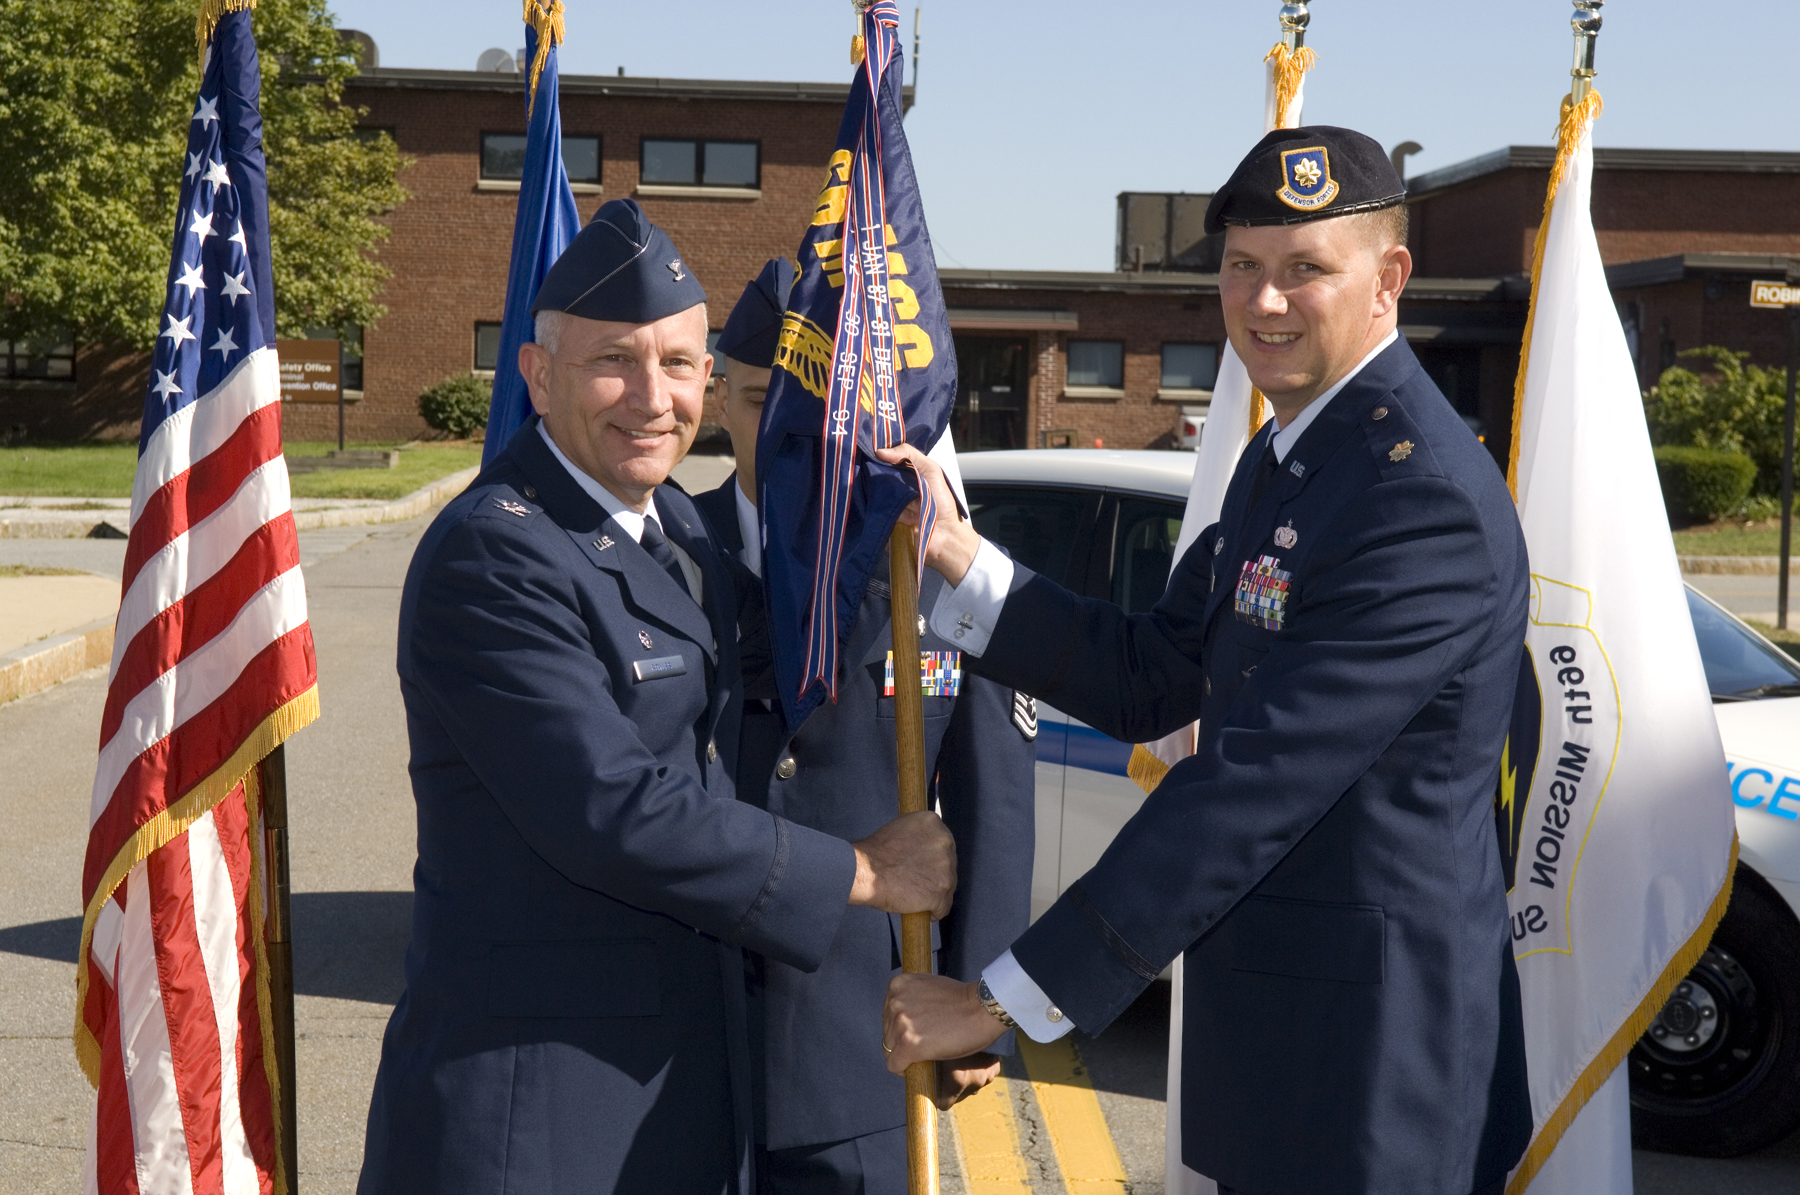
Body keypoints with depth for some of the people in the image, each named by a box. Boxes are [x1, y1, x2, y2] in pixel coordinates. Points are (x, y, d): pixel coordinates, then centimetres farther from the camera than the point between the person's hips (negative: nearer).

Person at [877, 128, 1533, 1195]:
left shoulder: (1428, 498, -22)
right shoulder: (1283, 457, 11)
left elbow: (1252, 786, -27)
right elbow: (1147, 681, 9)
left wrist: (1007, 1001, -25)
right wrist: (952, 551, -2)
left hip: (1373, 1065, -9)